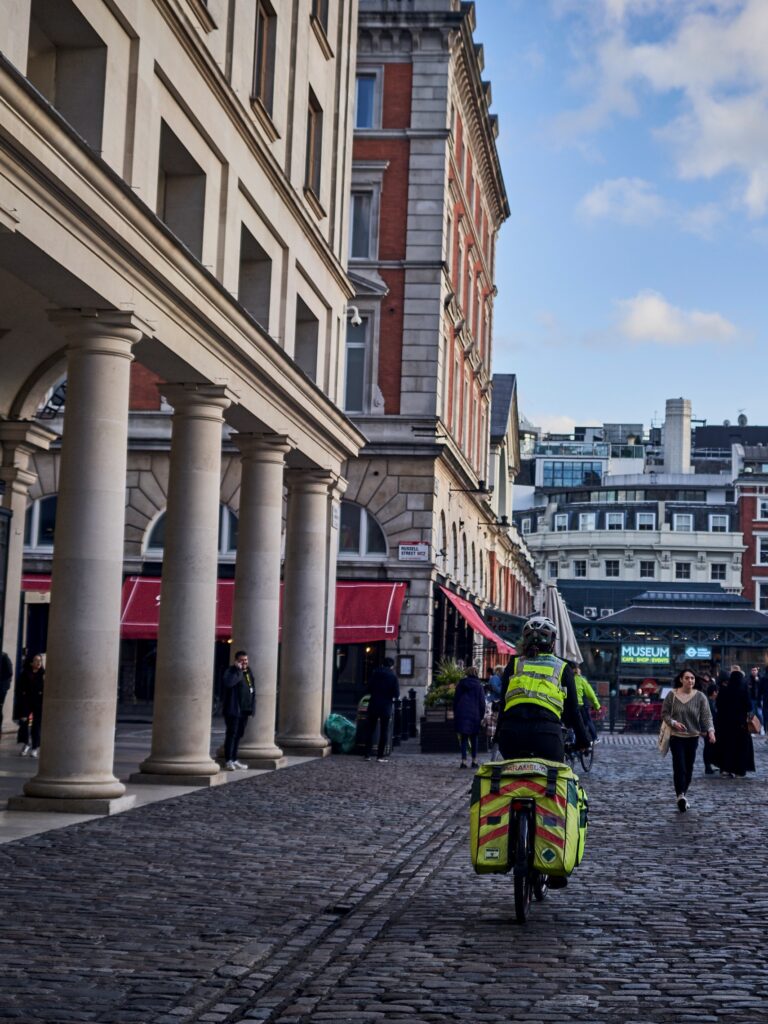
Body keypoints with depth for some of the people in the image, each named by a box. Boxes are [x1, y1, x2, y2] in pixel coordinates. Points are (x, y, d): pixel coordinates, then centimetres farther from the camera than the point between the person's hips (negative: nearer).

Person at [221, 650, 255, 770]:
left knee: (239, 735, 12)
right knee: (231, 734, -8)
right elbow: (228, 682, -31)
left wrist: (252, 707, 15)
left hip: (245, 710, 8)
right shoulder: (231, 671, -8)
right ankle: (228, 761, -8)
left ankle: (234, 760, 19)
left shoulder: (248, 672, 16)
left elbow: (252, 689, 22)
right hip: (233, 710, -8)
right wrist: (238, 670, -26)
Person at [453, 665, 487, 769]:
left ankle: (464, 761, -10)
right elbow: (482, 702, 0)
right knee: (474, 738, 11)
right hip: (475, 715, 0)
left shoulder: (460, 684, 5)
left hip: (462, 714, 0)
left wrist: (455, 714, 15)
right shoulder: (479, 686, 1)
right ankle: (474, 761, 12)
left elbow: (455, 700, 8)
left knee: (463, 738, 0)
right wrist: (482, 716, 6)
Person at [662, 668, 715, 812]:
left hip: (693, 737, 2)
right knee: (679, 766, -13)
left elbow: (706, 715, -7)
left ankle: (682, 794, 23)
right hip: (676, 736, -2)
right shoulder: (672, 695, -4)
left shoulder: (700, 697, -2)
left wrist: (710, 730, -23)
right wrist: (673, 723, -16)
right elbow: (665, 713, 3)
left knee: (689, 768, 9)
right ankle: (680, 795, -20)